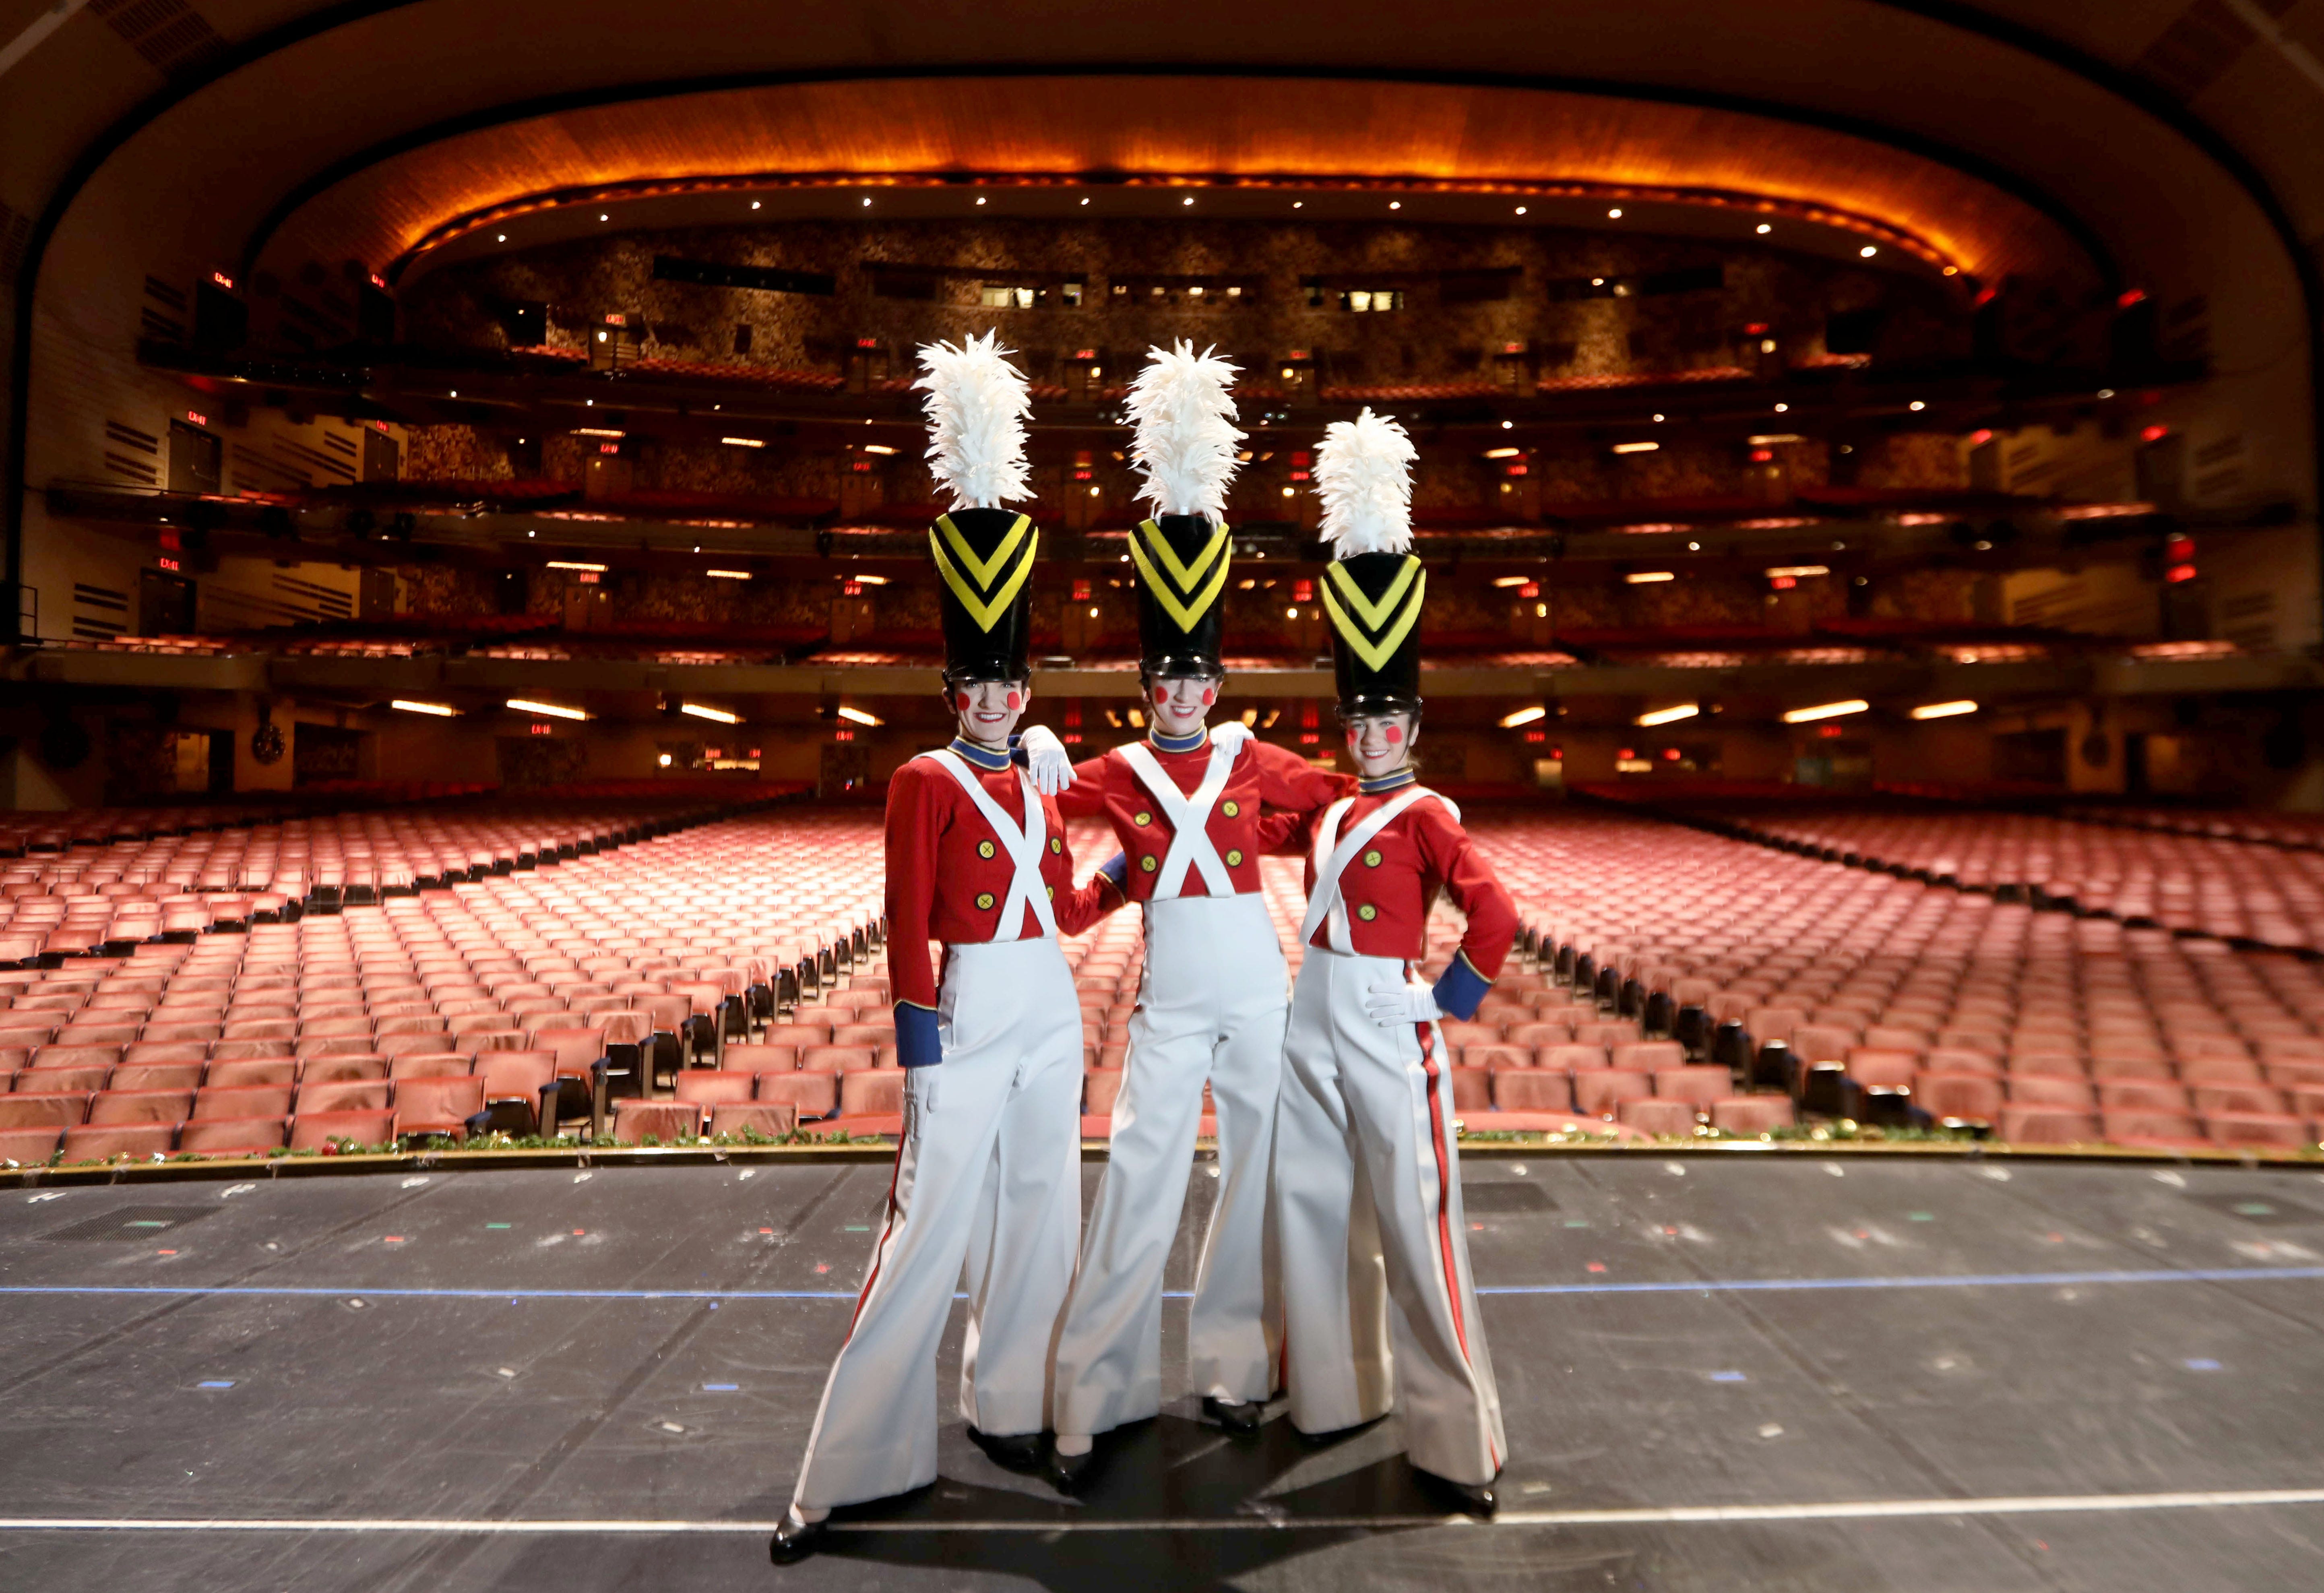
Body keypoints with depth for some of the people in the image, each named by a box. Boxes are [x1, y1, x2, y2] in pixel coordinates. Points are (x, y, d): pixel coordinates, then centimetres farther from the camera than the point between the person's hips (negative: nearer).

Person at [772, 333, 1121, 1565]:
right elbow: (907, 925, -11)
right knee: (930, 1223, -3)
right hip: (968, 1016, -6)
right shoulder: (926, 782, -7)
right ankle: (847, 1468, 10)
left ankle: (1005, 1404, 33)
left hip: (1049, 1013, 7)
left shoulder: (1037, 788, 11)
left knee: (1041, 1211, 13)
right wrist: (919, 1047, -14)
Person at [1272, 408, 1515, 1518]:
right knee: (1316, 1209, 15)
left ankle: (1457, 1445, 14)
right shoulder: (1331, 811, 11)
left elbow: (1496, 916, -20)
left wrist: (1451, 1001, -11)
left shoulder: (1426, 815, -8)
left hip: (1387, 1027, -7)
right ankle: (1332, 1391, 34)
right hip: (1311, 1020, 7)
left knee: (1413, 1224, 0)